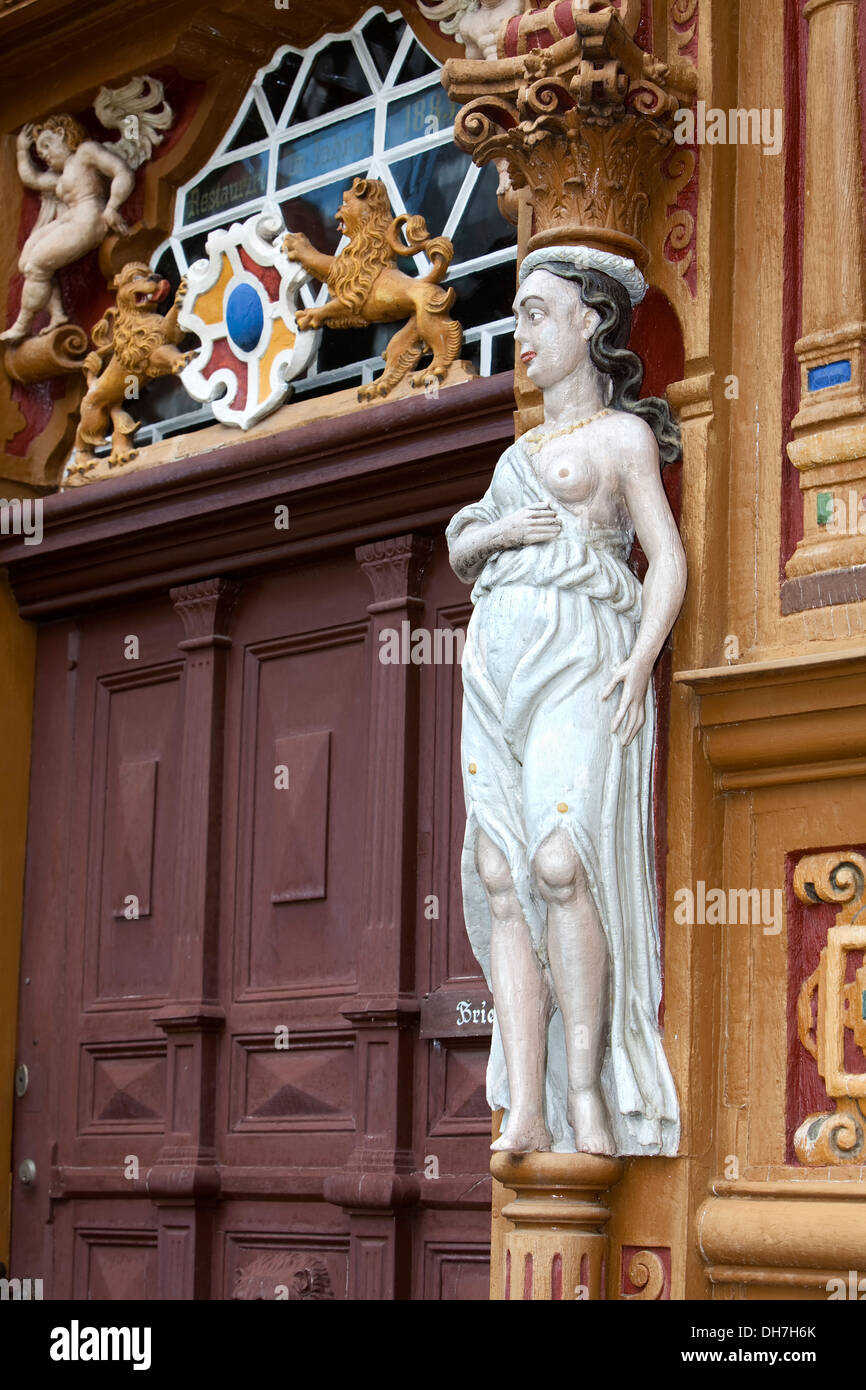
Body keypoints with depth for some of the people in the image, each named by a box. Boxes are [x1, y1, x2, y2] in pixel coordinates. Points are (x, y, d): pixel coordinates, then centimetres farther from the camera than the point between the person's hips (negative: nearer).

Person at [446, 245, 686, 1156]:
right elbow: (459, 549, 23)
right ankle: (525, 1114, -10)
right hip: (497, 659, 6)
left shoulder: (623, 434, 7)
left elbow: (669, 560, 0)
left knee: (561, 865, -21)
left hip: (581, 655, -6)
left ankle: (589, 1098, -16)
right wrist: (498, 533, 0)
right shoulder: (524, 449, 26)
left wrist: (641, 659, -15)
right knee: (500, 876, -6)